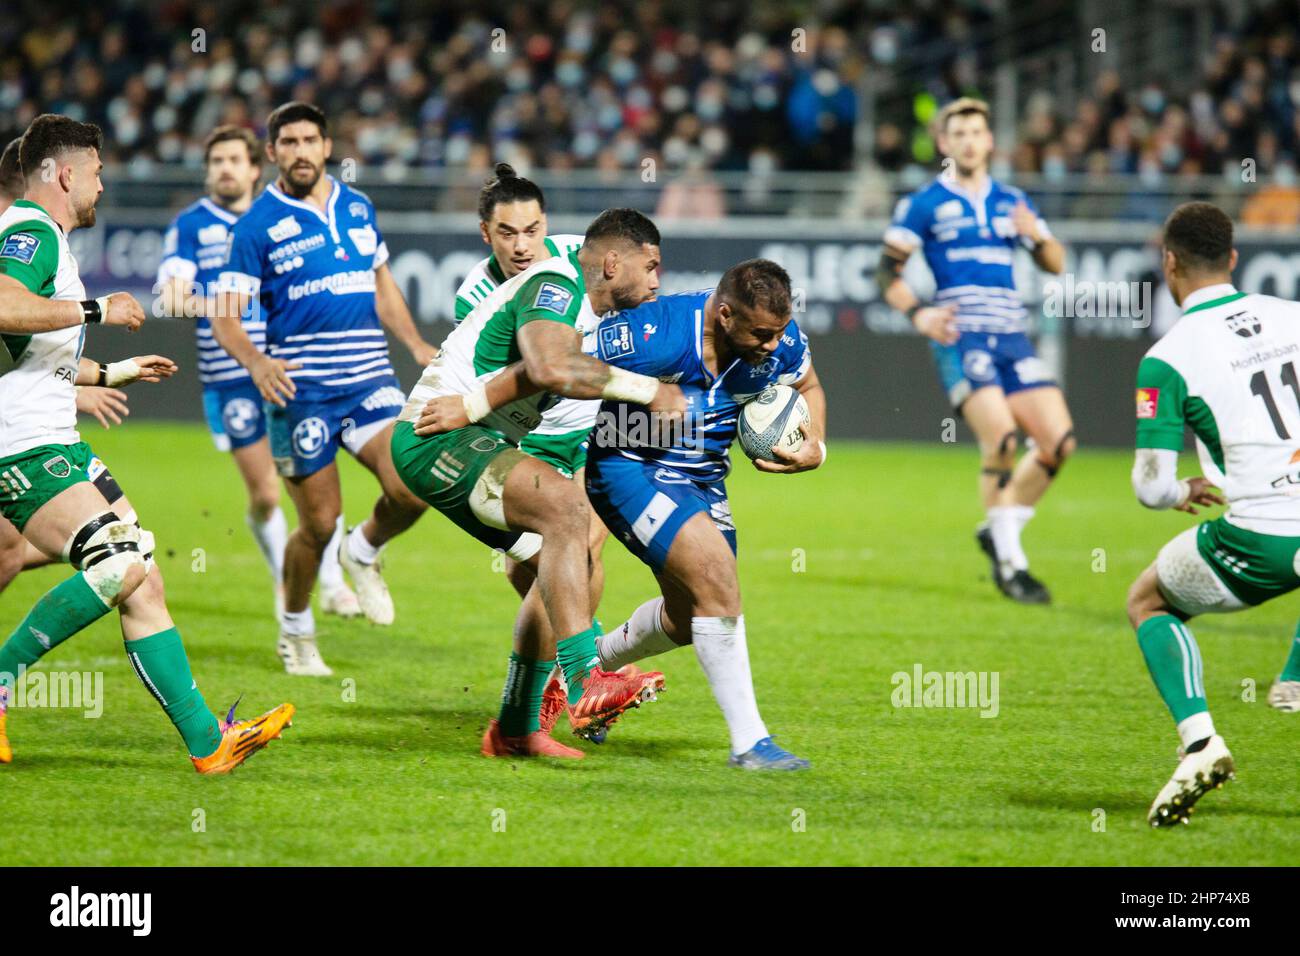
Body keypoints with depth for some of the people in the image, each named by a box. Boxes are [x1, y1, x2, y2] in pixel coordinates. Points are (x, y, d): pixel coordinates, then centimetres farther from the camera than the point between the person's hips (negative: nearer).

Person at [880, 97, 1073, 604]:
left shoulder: (1011, 202, 17)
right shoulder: (924, 204, 3)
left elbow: (1056, 264, 17)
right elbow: (888, 270, 2)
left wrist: (1035, 236, -5)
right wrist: (918, 313, -15)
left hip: (1011, 337, 5)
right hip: (960, 338, -5)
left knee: (1059, 440, -5)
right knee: (1000, 437, -22)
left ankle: (999, 531, 16)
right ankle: (1009, 564, -12)